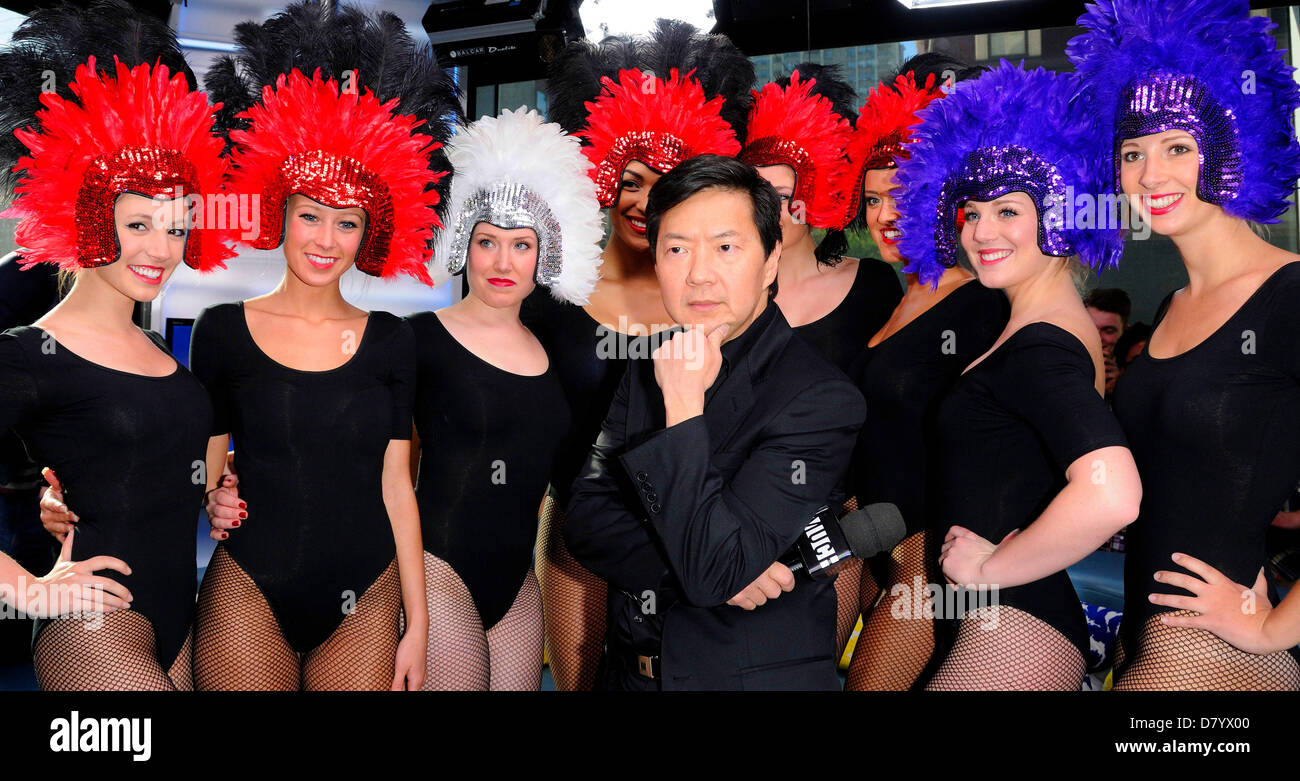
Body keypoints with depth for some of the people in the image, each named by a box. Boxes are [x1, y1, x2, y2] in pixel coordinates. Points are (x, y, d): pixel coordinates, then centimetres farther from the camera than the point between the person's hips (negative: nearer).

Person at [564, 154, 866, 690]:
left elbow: (713, 571, -26)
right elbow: (585, 520, -7)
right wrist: (707, 572, -20)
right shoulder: (648, 369, -1)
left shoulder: (822, 398, -21)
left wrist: (685, 406, -27)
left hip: (758, 674, -5)